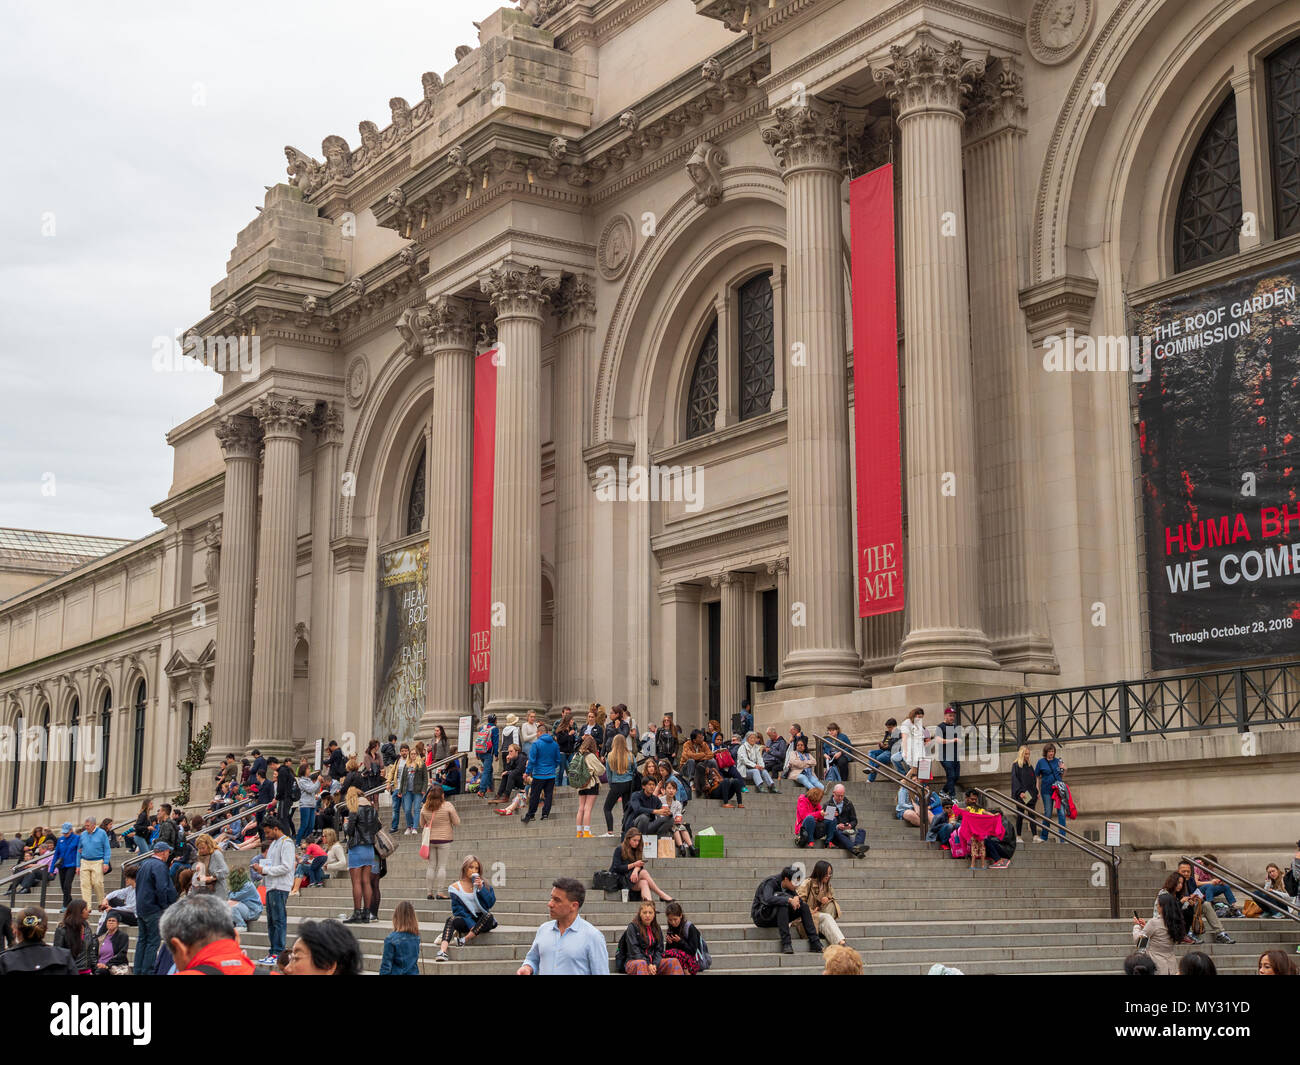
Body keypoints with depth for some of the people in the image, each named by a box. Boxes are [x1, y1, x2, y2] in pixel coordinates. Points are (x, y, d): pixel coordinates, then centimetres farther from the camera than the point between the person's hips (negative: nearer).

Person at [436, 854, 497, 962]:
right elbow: (458, 909, -4)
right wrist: (472, 926, -16)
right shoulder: (456, 887, 3)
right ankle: (442, 951, -51)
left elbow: (491, 903, -4)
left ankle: (463, 940, -36)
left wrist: (481, 888, -15)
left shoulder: (484, 884, 8)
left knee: (489, 916, -32)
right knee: (451, 920, -31)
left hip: (481, 920, 1)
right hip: (466, 920, -1)